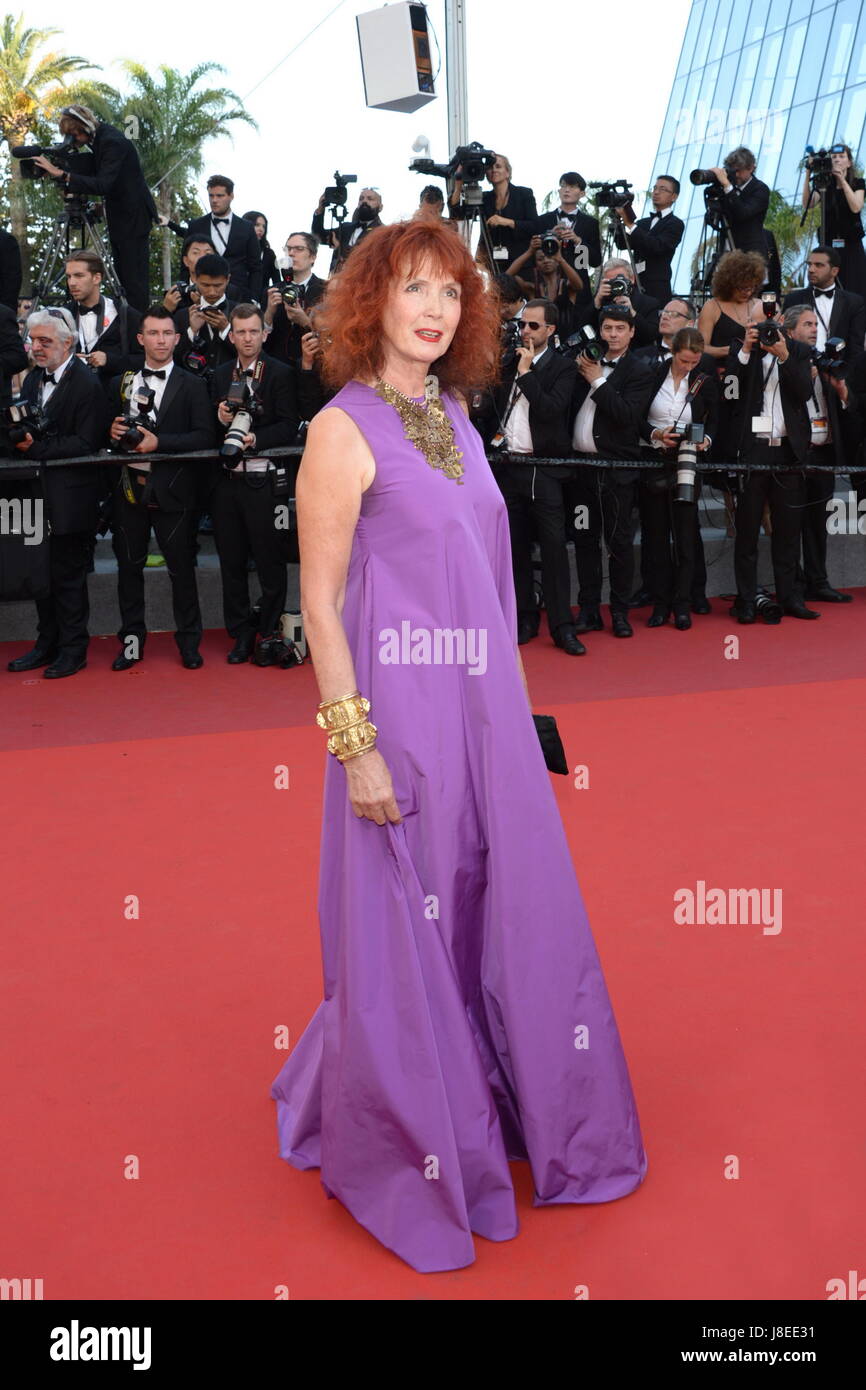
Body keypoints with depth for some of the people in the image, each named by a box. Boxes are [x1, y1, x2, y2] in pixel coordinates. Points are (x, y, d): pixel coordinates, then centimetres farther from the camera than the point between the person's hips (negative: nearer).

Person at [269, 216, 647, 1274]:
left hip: (486, 704, 7)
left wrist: (505, 702, 13)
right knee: (402, 928, 6)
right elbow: (319, 601, -12)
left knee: (506, 913, 16)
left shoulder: (453, 415, 11)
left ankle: (536, 1124, 38)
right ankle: (410, 1152, 28)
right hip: (401, 709, -7)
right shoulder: (343, 430, -10)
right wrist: (354, 744, -17)